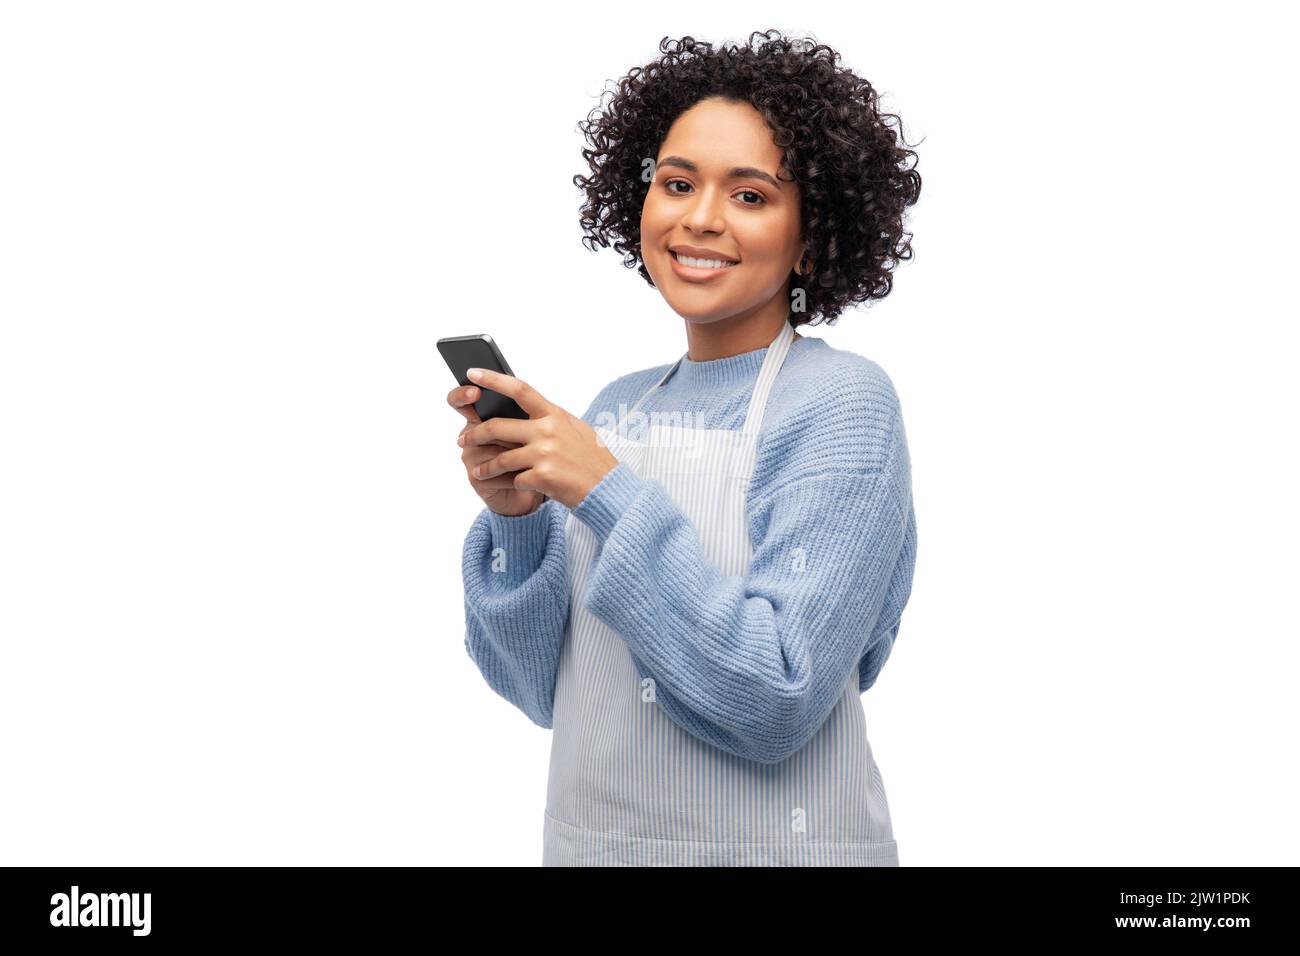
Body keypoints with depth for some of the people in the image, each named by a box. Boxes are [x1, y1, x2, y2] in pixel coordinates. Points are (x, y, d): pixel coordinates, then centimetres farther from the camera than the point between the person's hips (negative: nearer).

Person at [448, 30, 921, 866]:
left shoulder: (843, 401, -12)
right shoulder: (615, 409, 2)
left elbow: (773, 705, -20)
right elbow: (546, 691, 3)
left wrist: (610, 496, -22)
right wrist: (516, 516, -12)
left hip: (770, 845, -5)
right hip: (586, 839, 5)